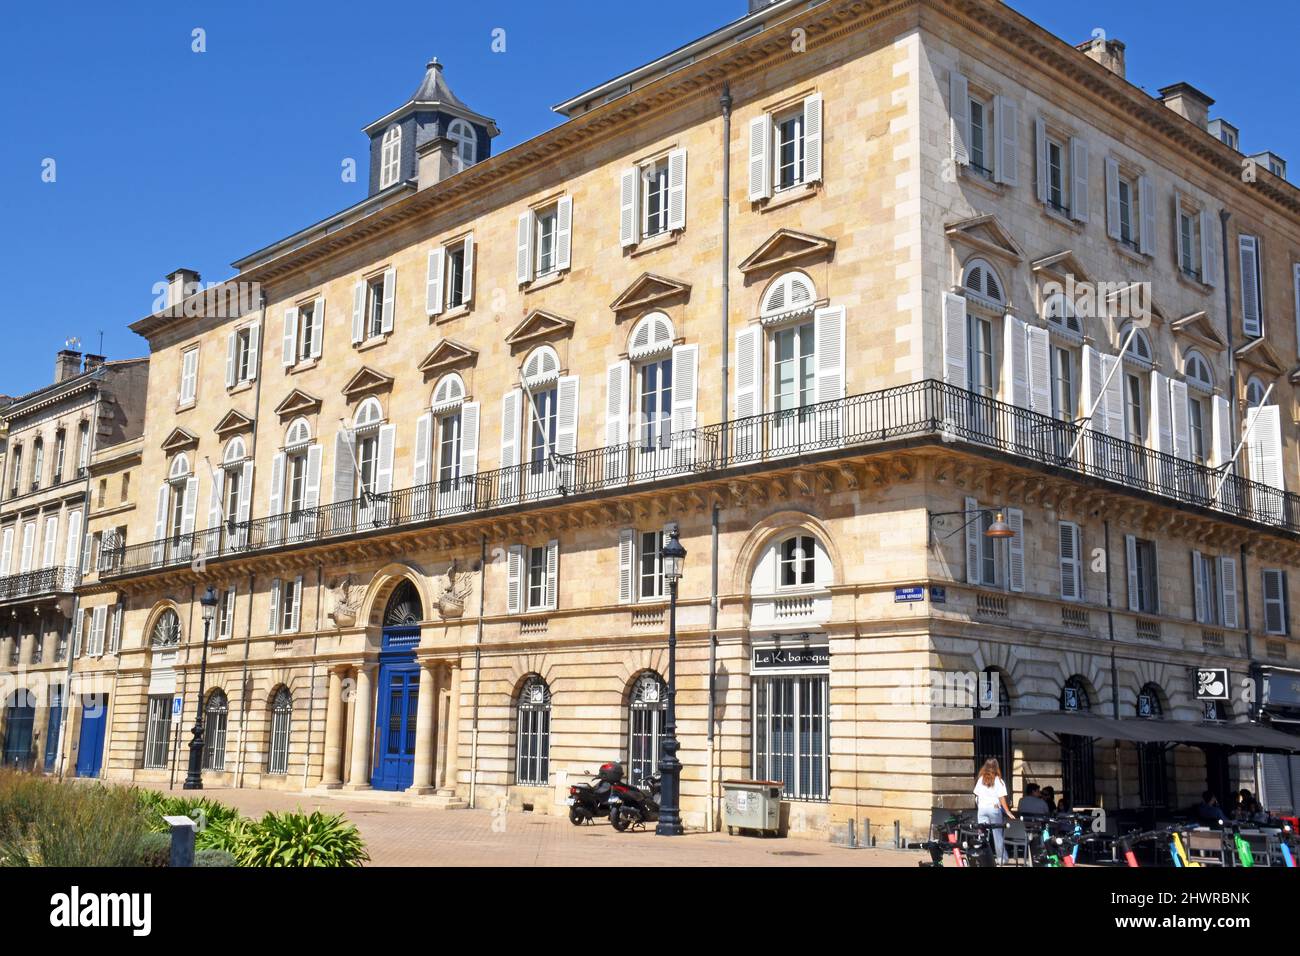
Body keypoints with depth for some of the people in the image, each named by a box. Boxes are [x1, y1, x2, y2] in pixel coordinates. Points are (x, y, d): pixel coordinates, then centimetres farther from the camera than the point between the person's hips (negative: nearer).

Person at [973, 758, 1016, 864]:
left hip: (982, 809, 2)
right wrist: (1008, 812, -3)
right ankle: (1002, 858, 12)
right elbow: (1002, 798, -6)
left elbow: (976, 795, 5)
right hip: (994, 808, -2)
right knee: (997, 835, 6)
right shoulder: (998, 780, -3)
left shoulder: (981, 779, 6)